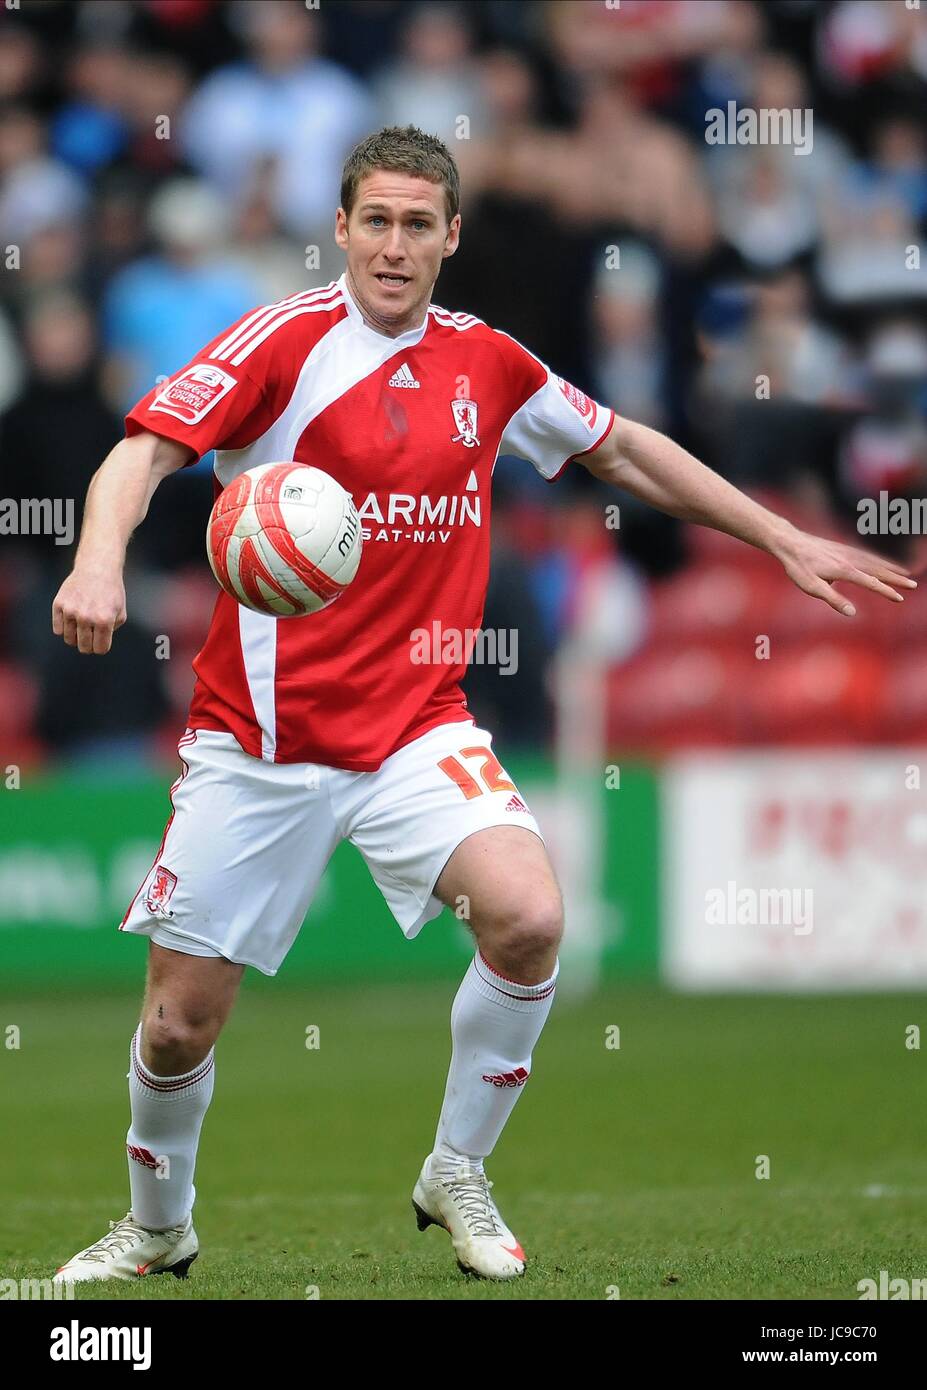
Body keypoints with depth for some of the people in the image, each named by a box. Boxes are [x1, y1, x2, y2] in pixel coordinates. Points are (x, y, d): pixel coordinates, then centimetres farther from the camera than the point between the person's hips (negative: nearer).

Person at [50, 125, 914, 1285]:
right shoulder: (288, 340, -8)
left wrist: (784, 542, 22)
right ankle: (157, 1230, 30)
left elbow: (626, 453, 21)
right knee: (180, 1020, 1)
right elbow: (146, 450, -19)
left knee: (527, 918, -23)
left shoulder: (486, 364, 5)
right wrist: (99, 560, -40)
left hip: (414, 728, 2)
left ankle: (456, 1176, 0)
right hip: (257, 736, -2)